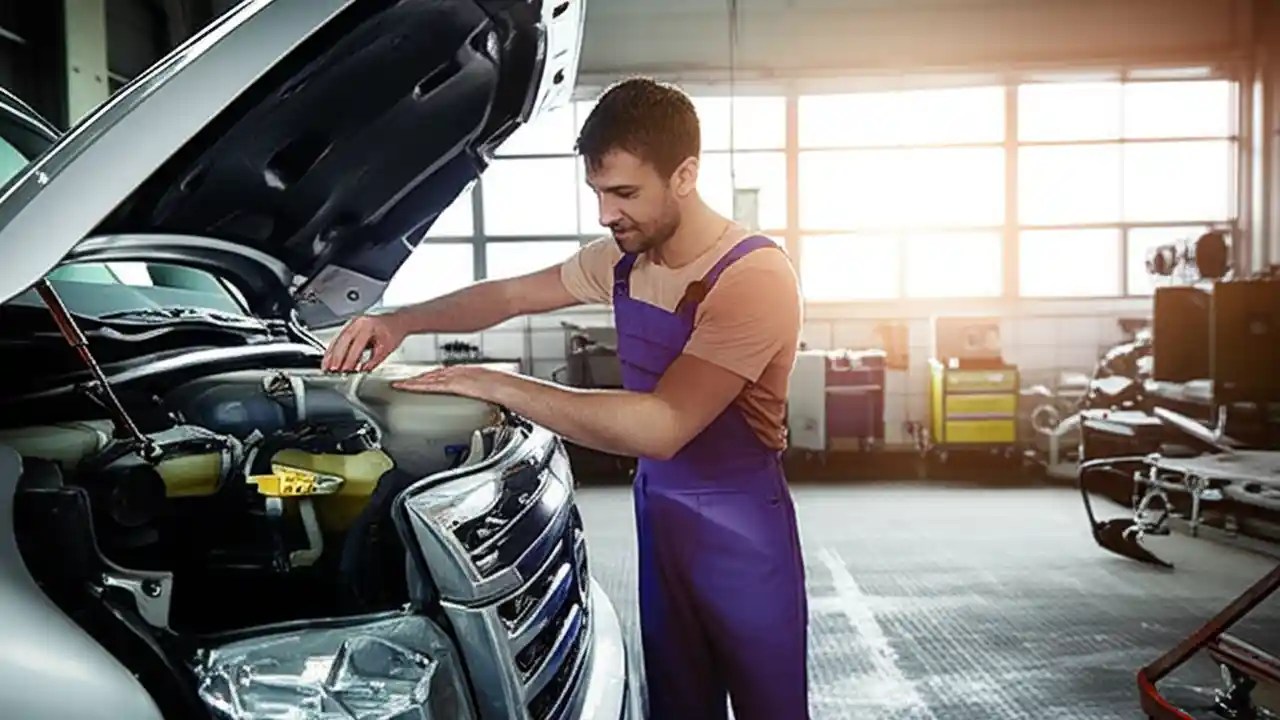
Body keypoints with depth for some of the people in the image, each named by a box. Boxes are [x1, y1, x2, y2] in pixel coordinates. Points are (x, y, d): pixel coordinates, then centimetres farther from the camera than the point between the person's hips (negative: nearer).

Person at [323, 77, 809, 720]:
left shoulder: (754, 278, -24)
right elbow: (512, 295, 12)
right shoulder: (623, 258, 1)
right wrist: (400, 321, -4)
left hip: (741, 529, -6)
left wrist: (497, 386, -29)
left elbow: (661, 426, -32)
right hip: (659, 514, 7)